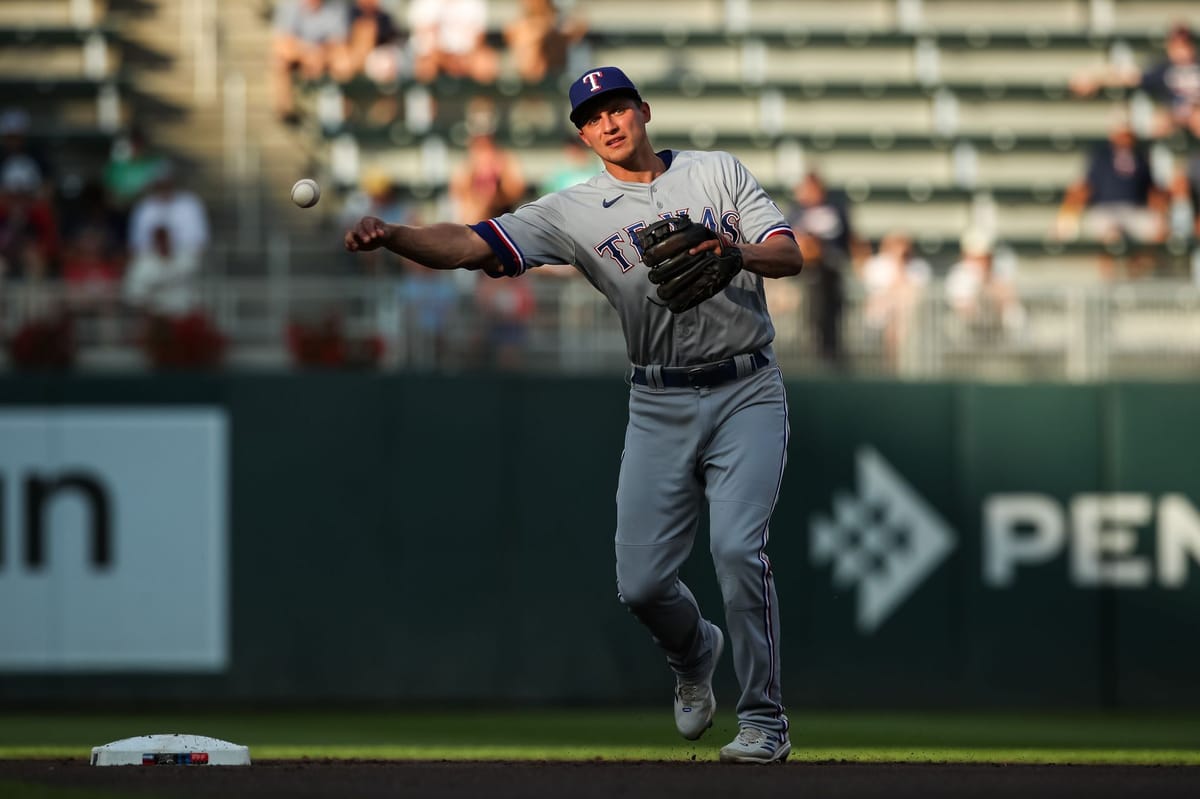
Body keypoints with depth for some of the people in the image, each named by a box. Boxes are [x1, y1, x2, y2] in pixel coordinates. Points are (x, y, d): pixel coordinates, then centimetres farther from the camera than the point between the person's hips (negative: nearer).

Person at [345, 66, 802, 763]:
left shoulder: (719, 172, 5)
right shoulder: (575, 212, 2)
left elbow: (791, 255, -3)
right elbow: (467, 245, -9)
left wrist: (737, 252, -25)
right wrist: (388, 235, -27)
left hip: (747, 395, -2)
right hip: (660, 408, 2)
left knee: (737, 546, -20)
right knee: (642, 581, -3)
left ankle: (764, 720, -8)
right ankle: (694, 655, 33)